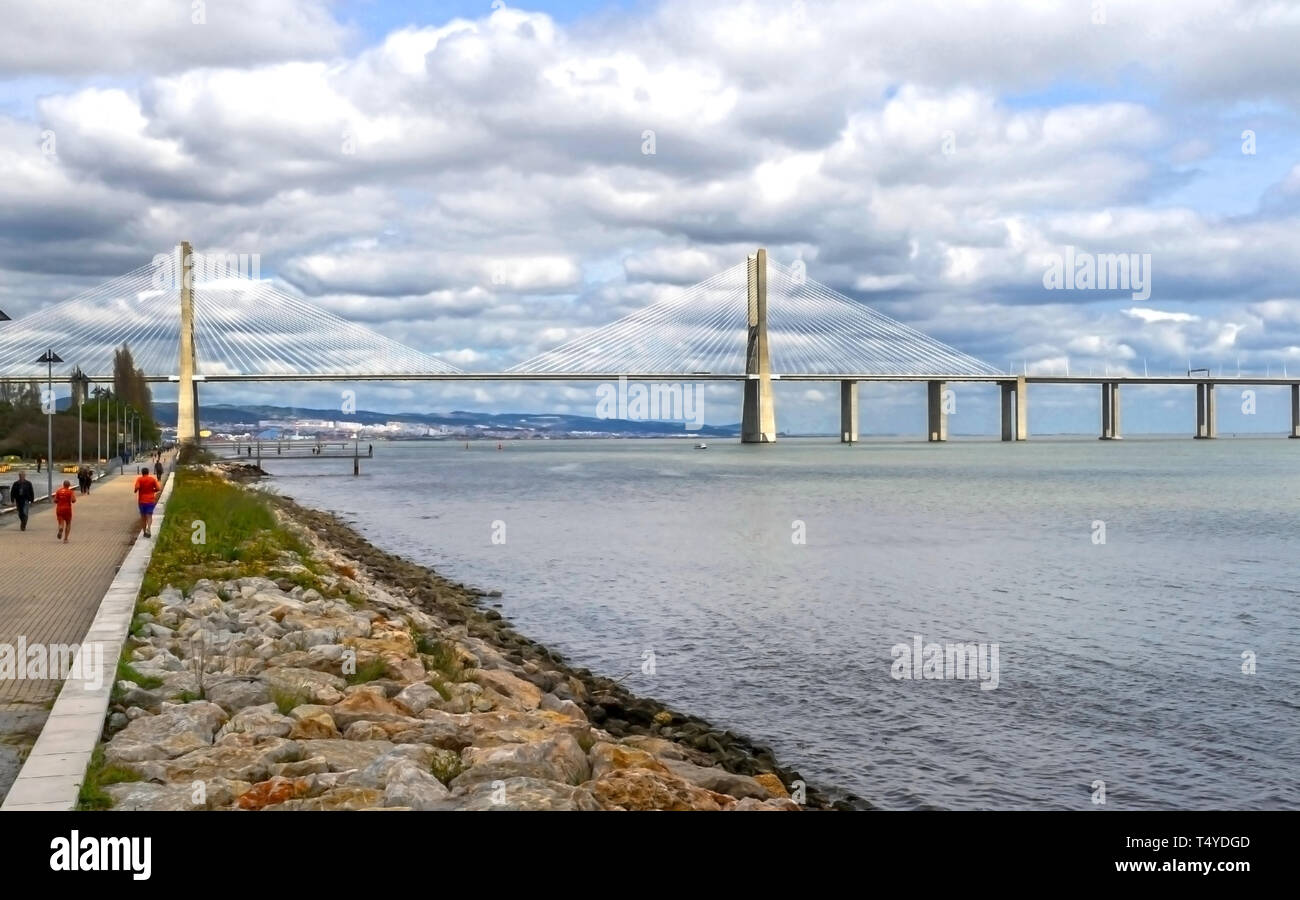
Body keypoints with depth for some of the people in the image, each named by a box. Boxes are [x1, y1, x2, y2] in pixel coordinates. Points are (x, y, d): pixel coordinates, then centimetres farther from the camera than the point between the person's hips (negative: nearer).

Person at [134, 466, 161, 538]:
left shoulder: (139, 479, -4)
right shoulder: (153, 479, -1)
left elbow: (137, 487, -20)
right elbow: (158, 488, -4)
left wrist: (135, 491, 1)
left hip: (142, 500, 0)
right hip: (150, 500, 0)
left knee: (143, 516, 14)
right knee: (149, 516, -2)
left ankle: (144, 531, 19)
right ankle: (148, 528, -28)